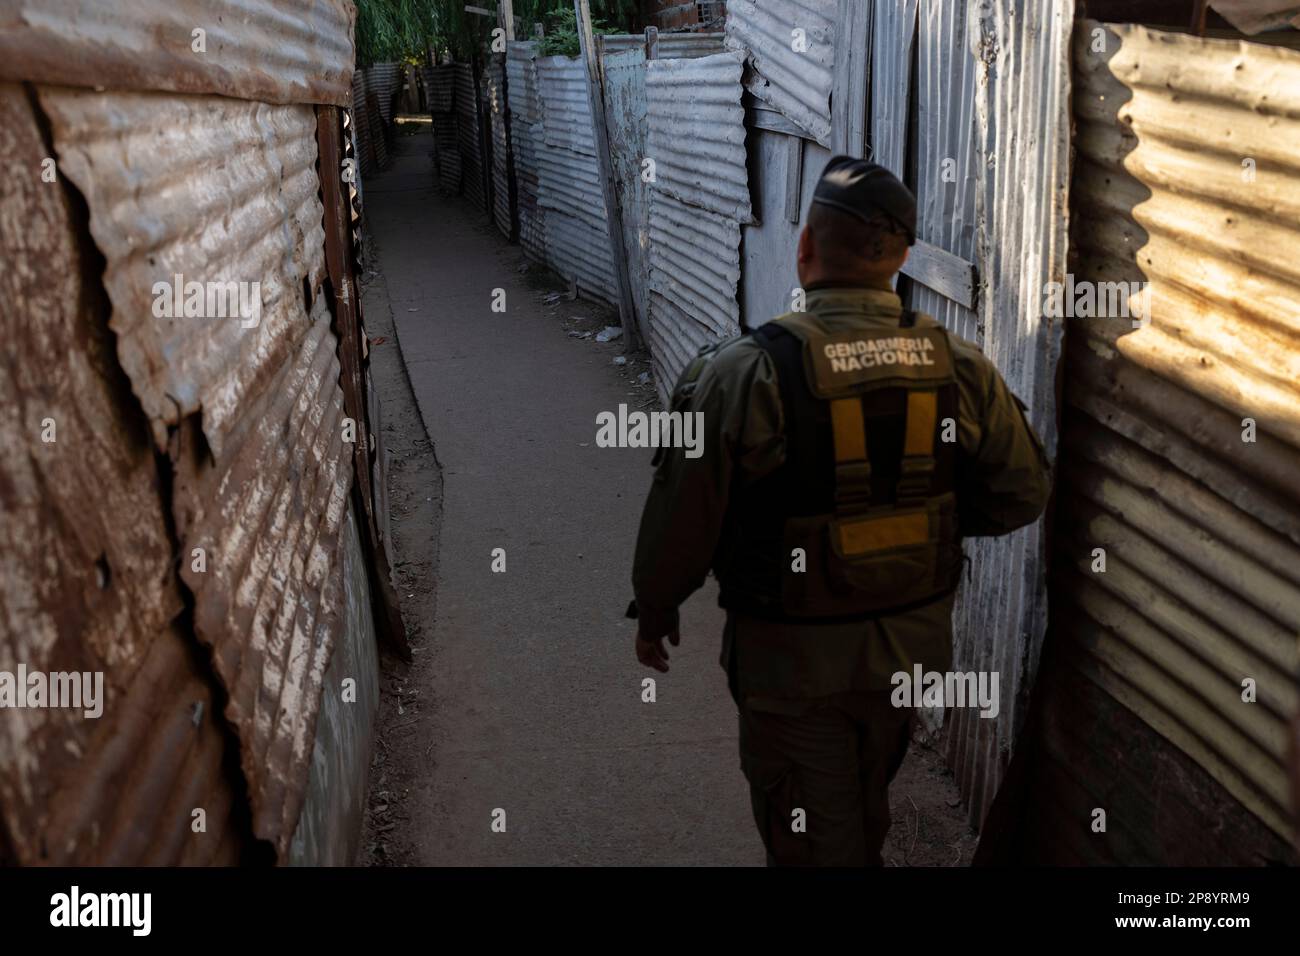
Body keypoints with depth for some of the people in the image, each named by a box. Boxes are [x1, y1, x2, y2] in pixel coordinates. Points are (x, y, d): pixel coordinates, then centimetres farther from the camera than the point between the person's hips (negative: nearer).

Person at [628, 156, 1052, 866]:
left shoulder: (744, 374, -23)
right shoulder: (960, 366, -10)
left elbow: (682, 518, -16)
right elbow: (1020, 494, -1)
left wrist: (653, 610, 2)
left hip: (795, 657, -4)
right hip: (912, 646, 5)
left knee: (810, 839, 17)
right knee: (865, 806, 30)